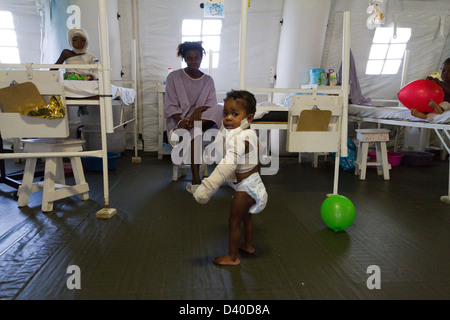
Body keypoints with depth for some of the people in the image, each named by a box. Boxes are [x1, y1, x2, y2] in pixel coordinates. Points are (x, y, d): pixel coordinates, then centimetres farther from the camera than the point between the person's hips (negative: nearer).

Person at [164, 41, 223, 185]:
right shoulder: (174, 77, 3)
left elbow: (212, 104, 0)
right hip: (178, 120, -2)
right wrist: (180, 121, -24)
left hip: (202, 118, 3)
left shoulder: (208, 80, 11)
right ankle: (196, 179, -35)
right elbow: (170, 106, -4)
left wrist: (199, 109, -24)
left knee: (219, 110, -29)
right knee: (195, 133, -37)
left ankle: (184, 131, -38)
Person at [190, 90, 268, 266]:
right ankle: (248, 245, 46)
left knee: (234, 221, 4)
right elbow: (257, 145, 24)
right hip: (253, 181, 10)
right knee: (245, 215, 28)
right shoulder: (250, 133, 2)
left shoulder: (238, 138, -28)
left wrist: (208, 187, -41)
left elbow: (229, 165, -39)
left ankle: (233, 257, 19)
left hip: (245, 187, -10)